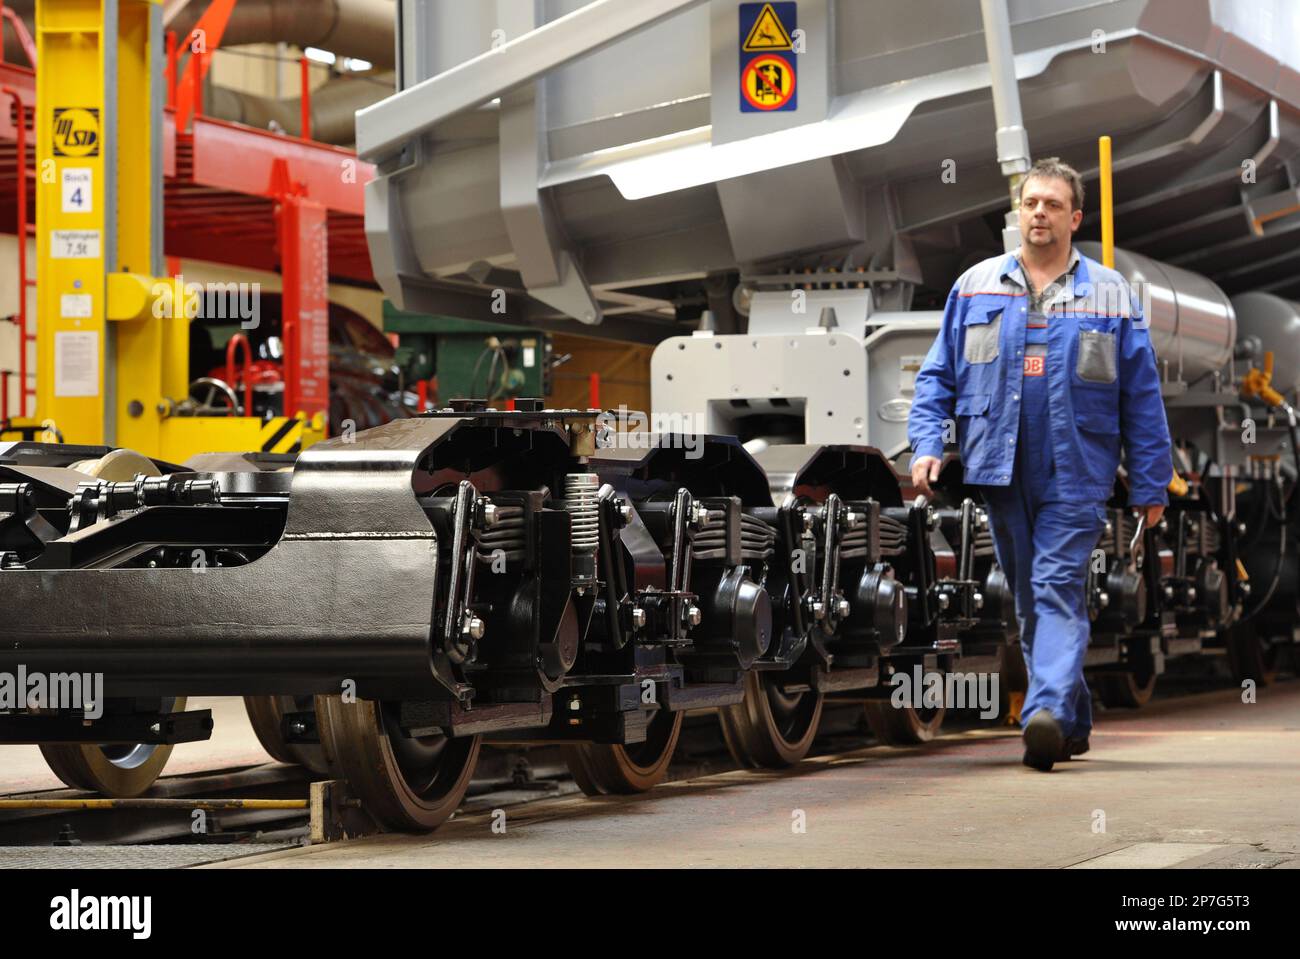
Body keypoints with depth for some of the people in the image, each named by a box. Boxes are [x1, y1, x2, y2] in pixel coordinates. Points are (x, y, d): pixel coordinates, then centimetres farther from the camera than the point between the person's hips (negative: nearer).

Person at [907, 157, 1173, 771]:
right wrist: (927, 444, -3)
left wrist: (1151, 485, 3)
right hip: (999, 468, 3)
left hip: (1075, 473, -3)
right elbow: (938, 375, 12)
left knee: (1058, 591, -14)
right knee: (1030, 600, 9)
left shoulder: (1111, 295, 5)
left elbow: (1142, 398, 6)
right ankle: (1074, 720, 21)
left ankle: (1048, 713, -26)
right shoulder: (975, 287, 10)